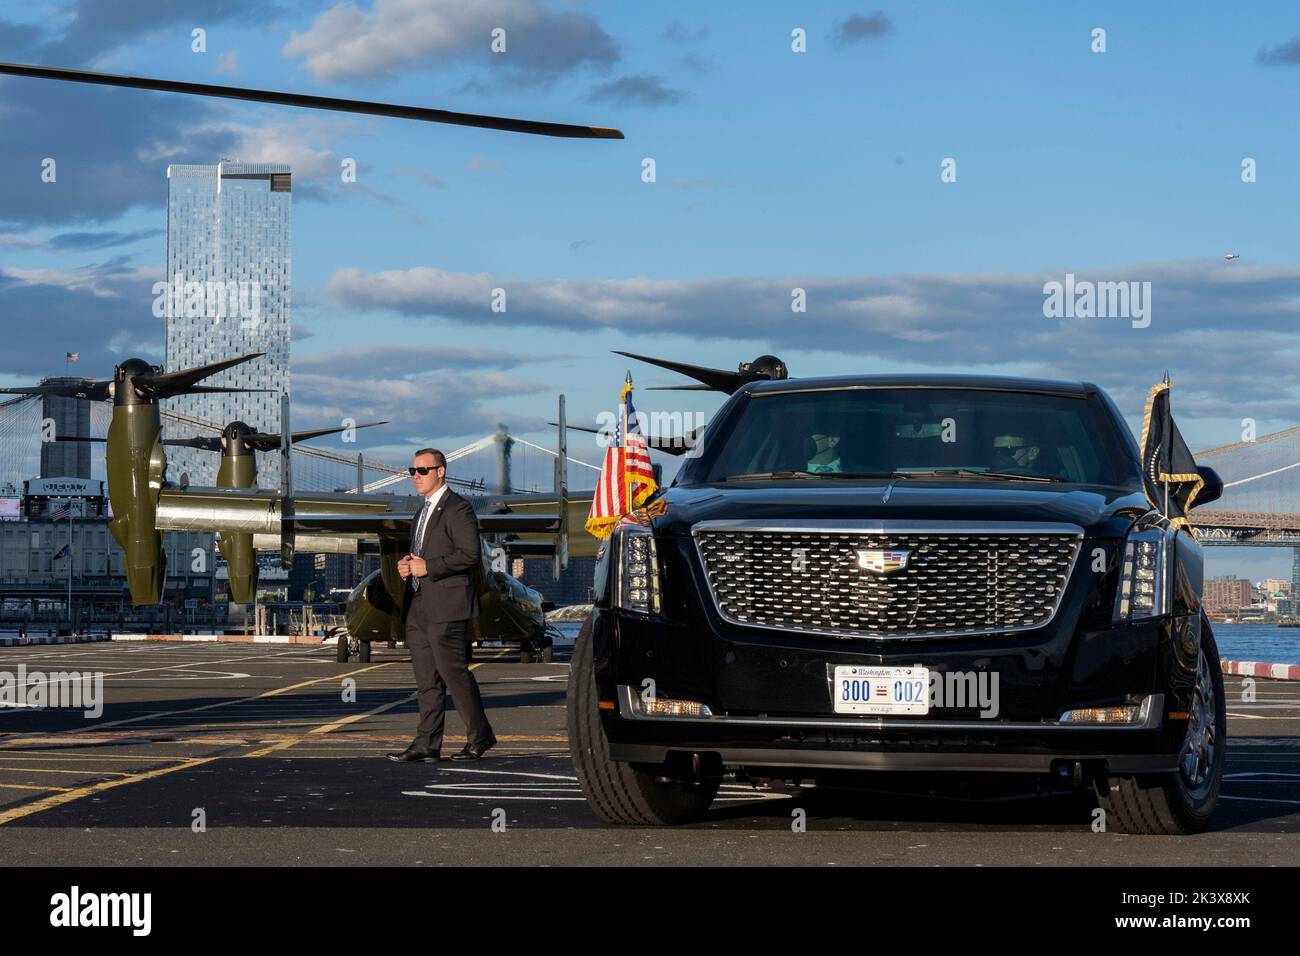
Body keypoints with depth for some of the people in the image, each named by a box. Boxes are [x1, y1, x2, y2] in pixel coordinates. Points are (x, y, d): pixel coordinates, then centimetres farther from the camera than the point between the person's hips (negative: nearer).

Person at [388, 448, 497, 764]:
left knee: (453, 672, -7)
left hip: (445, 607, -9)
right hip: (419, 607, 9)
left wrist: (427, 567, -17)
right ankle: (427, 746, 6)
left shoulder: (457, 509, -9)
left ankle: (480, 735, 5)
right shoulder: (424, 511, 21)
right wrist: (407, 565, 9)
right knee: (427, 680, 6)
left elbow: (470, 553, -18)